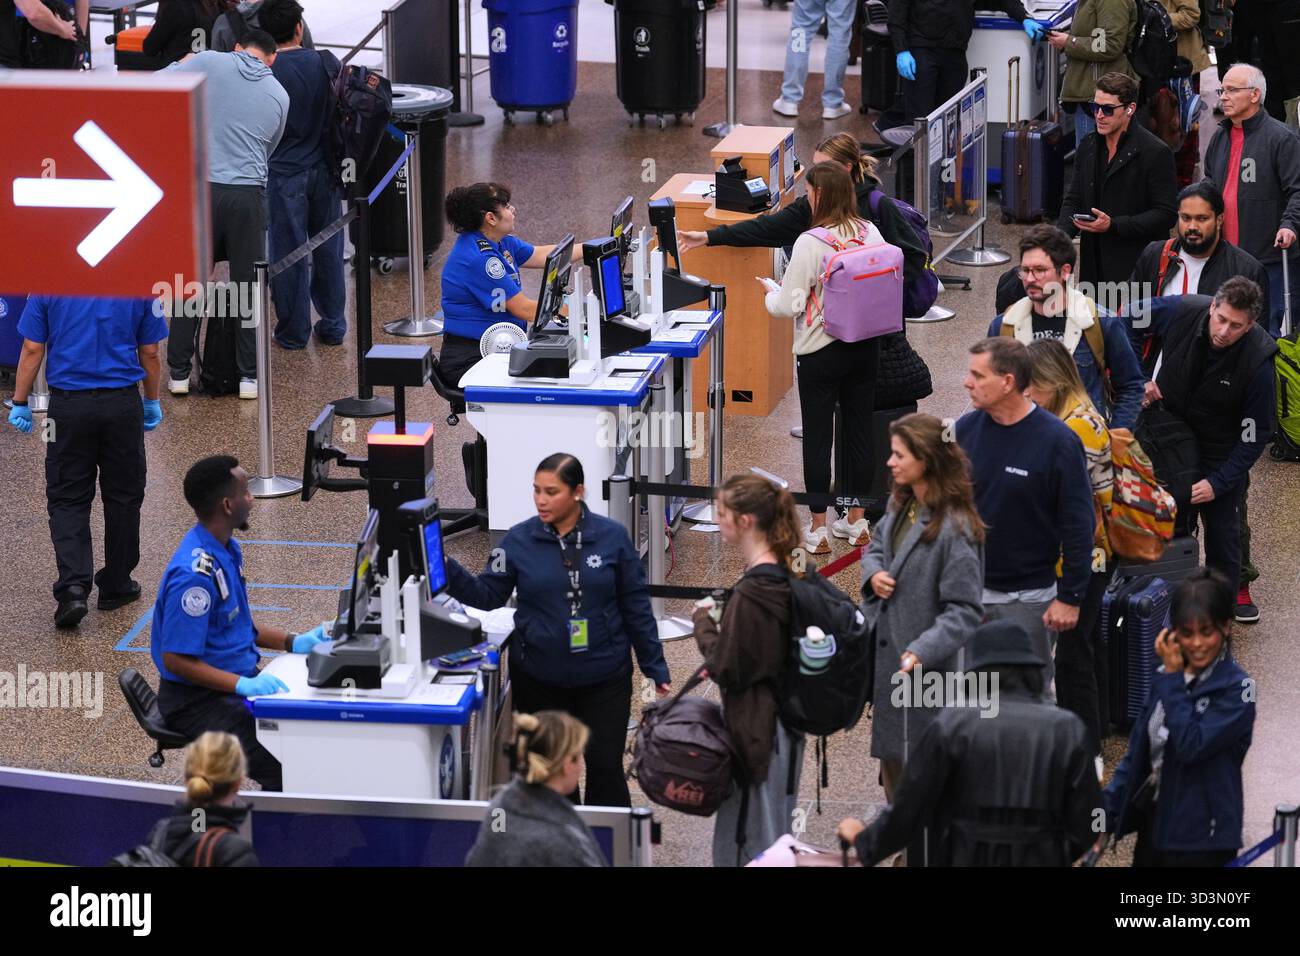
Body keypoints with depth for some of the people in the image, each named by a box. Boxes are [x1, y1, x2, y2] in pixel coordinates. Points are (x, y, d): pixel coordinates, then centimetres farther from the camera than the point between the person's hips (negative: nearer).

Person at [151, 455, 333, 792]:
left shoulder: (227, 549, 7)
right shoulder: (195, 573, -24)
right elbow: (176, 660, -23)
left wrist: (293, 642, 5)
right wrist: (243, 685, -29)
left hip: (240, 678, 10)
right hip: (197, 697, -10)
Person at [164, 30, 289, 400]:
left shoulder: (210, 63, 1)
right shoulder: (279, 95, 10)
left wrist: (182, 64, 19)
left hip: (201, 188, -1)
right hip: (249, 192, 1)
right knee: (248, 285, 10)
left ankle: (179, 373, 12)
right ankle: (249, 376, 10)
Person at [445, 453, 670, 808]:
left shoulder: (612, 538, -6)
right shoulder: (519, 540, -4)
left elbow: (635, 606, -1)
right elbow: (488, 595, -1)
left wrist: (656, 668, 1)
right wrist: (448, 572, -17)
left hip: (604, 676, -1)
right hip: (539, 680, 1)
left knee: (605, 767, 3)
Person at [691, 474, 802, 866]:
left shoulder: (750, 594, -23)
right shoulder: (786, 579, 4)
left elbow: (726, 669, -18)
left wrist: (703, 620, -6)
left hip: (754, 729, -9)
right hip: (784, 723, 9)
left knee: (751, 847, 1)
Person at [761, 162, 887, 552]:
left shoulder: (810, 243, -19)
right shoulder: (870, 234, -3)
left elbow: (789, 306, -18)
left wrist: (771, 290, 3)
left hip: (820, 353, -5)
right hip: (866, 347, 5)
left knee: (817, 438, 5)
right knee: (859, 432, 16)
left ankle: (818, 529, 10)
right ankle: (857, 521, 26)